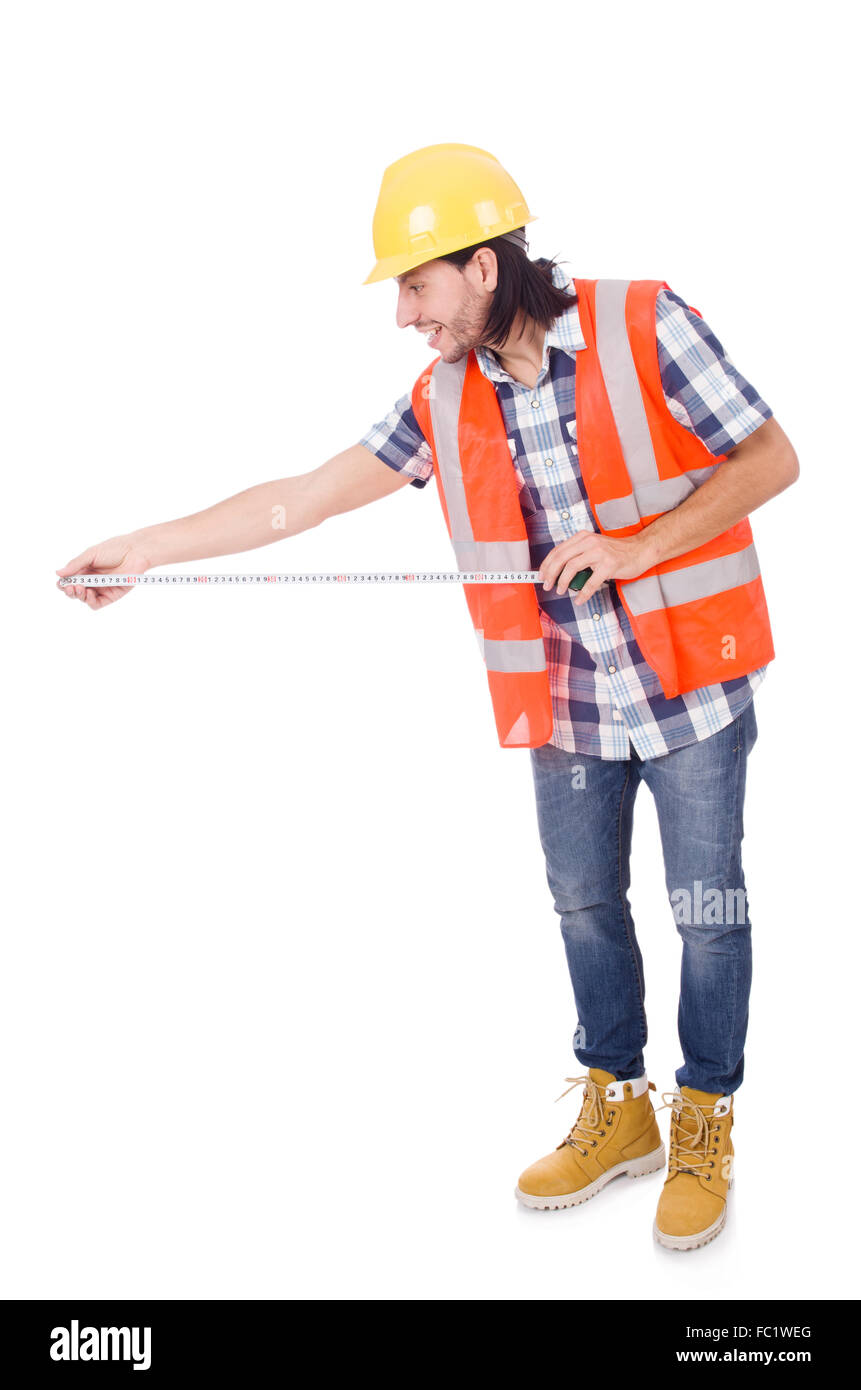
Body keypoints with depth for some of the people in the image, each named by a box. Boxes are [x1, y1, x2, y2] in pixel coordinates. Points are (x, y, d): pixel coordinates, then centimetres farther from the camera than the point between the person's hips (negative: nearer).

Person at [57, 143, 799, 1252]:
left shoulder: (645, 326, -13)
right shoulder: (445, 400, 0)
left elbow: (771, 459, -10)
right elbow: (309, 496, 2)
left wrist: (636, 547, -19)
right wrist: (146, 548, -1)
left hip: (689, 684, -4)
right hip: (565, 701, 5)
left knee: (706, 907, 5)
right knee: (584, 902, 14)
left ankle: (705, 1127, 24)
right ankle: (618, 1110, 33)